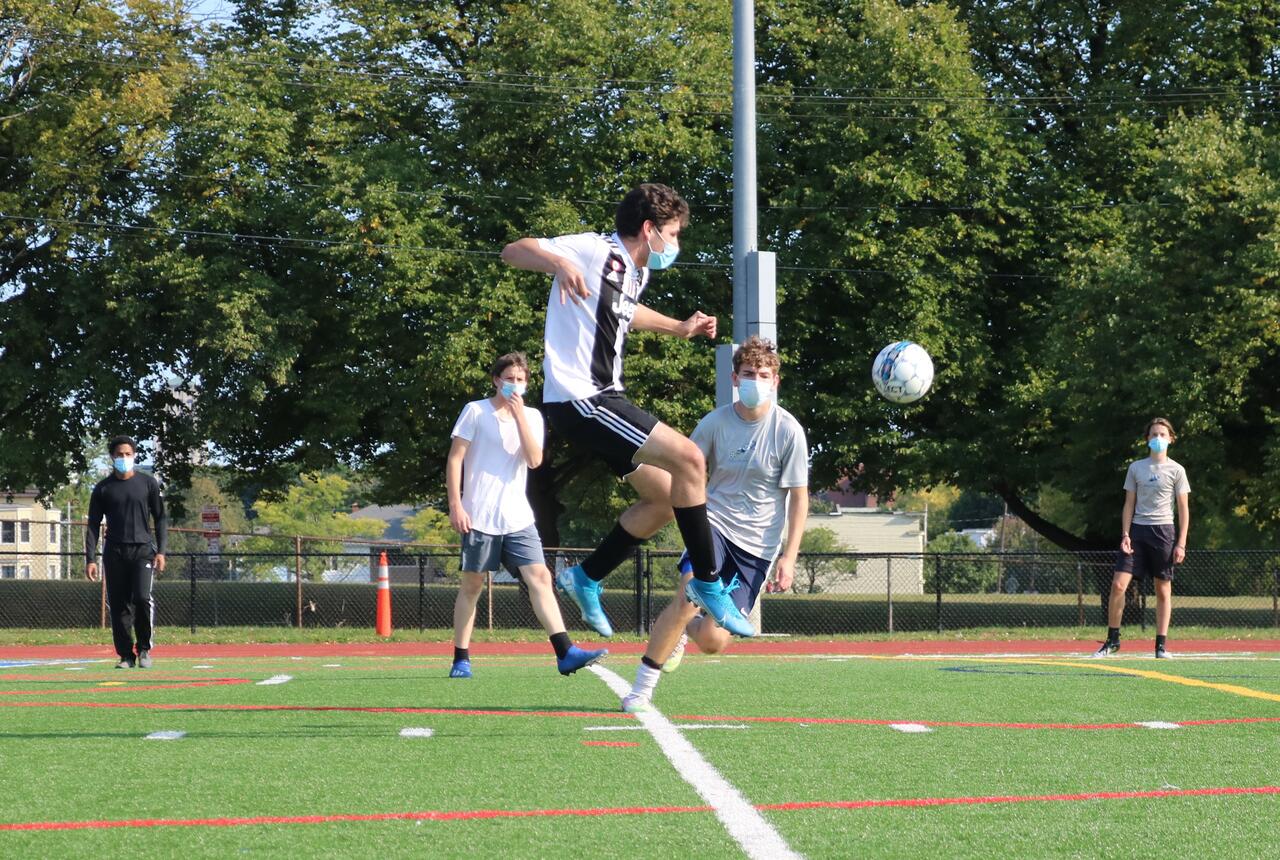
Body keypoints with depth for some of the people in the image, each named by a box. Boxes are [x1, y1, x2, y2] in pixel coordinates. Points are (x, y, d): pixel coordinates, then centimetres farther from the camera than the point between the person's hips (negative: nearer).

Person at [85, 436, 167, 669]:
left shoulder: (148, 483, 7)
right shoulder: (102, 488, 9)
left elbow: (160, 519, 8)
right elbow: (93, 525, 8)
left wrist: (160, 551, -1)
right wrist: (90, 559, 0)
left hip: (143, 549, -2)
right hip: (114, 552, 2)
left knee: (142, 597, -18)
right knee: (119, 605, -1)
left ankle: (144, 649, -2)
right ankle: (126, 656, 5)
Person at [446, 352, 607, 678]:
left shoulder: (531, 417, 10)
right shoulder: (476, 411, 0)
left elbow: (534, 460, -5)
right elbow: (454, 458, -1)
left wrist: (518, 414, -10)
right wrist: (455, 505, -9)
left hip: (518, 517, 3)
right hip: (479, 517, -3)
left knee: (540, 577, -9)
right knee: (471, 585, 3)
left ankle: (565, 652, -17)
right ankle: (461, 660, 12)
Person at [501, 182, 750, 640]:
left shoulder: (636, 273, 16)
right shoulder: (594, 251, -11)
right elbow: (513, 251, -16)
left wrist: (679, 327, 41)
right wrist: (560, 263, -35)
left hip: (602, 400, 10)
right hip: (579, 399, -10)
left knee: (665, 498, 12)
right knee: (689, 458, -18)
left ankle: (586, 578, 23)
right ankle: (706, 581, -9)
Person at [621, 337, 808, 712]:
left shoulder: (789, 431, -8)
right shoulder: (716, 422, -5)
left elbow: (798, 497, -3)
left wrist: (788, 557, -8)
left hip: (758, 545, 0)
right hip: (714, 524, 0)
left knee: (713, 642, -6)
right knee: (688, 597, -28)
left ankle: (685, 629, 34)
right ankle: (641, 688, -14)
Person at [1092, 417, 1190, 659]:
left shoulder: (1176, 470, 3)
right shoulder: (1136, 468, 9)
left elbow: (1184, 510, 3)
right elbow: (1129, 505, 11)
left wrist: (1181, 544, -5)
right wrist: (1125, 535, -2)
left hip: (1163, 531, -1)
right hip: (1137, 530, 2)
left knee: (1163, 590, 1)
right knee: (1118, 584, -10)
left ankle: (1161, 645, 6)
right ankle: (1112, 640, 0)